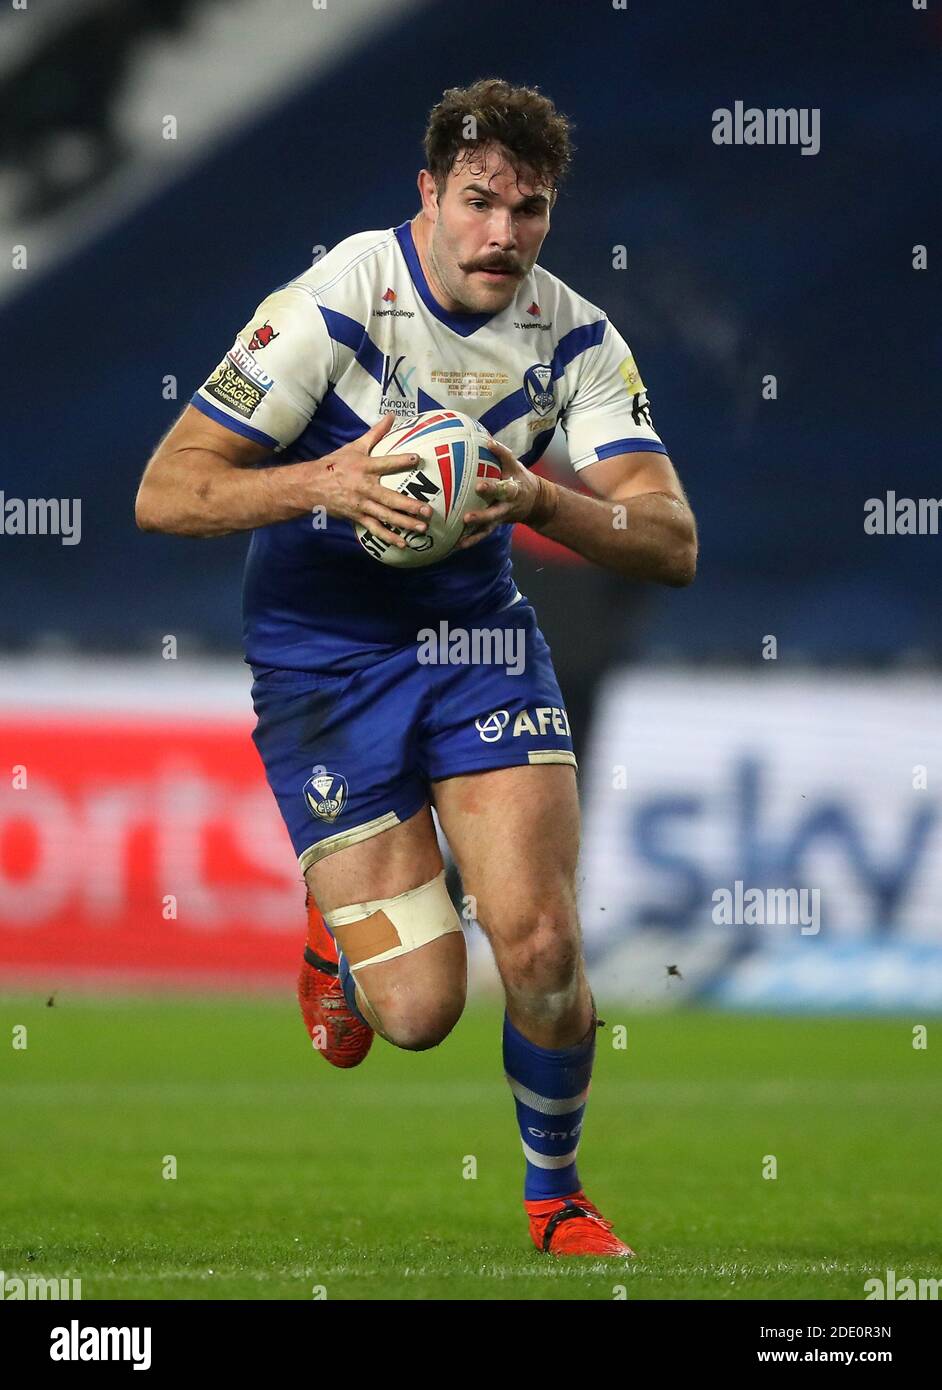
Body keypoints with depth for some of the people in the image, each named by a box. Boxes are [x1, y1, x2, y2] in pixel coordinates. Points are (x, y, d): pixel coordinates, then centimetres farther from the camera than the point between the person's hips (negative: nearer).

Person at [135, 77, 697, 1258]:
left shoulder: (575, 340, -7)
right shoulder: (333, 305, -18)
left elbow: (672, 545, -12)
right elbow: (165, 493, -18)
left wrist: (543, 502, -31)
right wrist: (322, 482, -35)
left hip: (476, 630, 3)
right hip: (320, 655, -3)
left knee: (541, 946, -14)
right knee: (418, 1008, -10)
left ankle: (557, 1196, 13)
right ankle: (336, 928, 28)